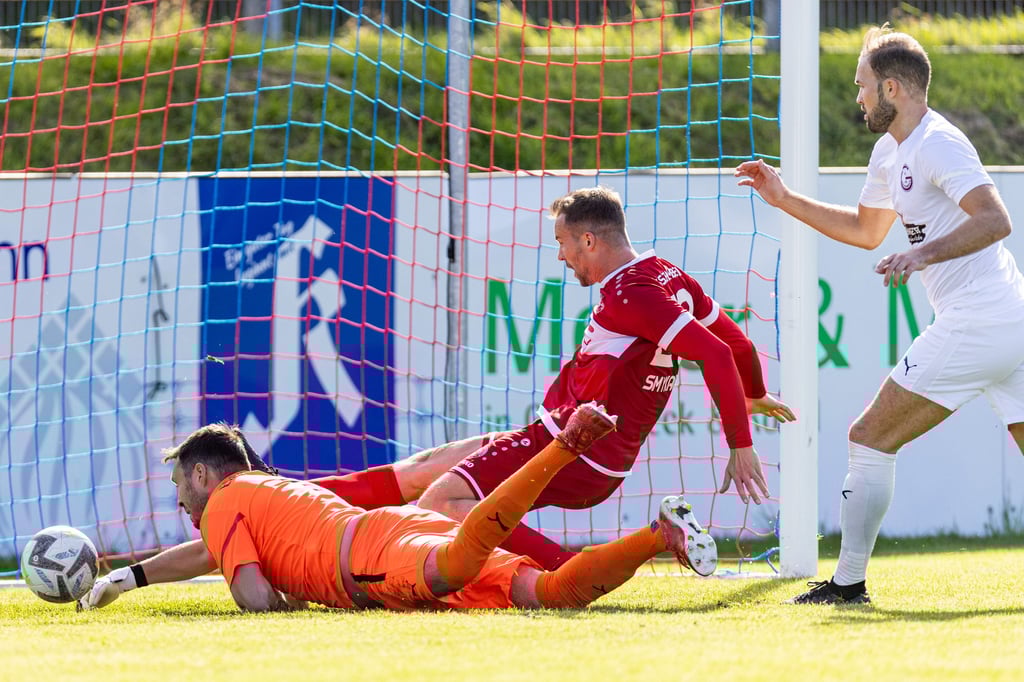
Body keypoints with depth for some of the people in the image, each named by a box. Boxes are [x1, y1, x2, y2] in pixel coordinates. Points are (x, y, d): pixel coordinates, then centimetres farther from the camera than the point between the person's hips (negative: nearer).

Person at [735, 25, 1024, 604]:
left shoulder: (937, 145, -13)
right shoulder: (891, 152, 18)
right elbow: (866, 230, 34)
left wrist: (925, 254, -34)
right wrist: (785, 199, 28)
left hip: (974, 326, -10)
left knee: (871, 440, -2)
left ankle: (849, 583, 3)